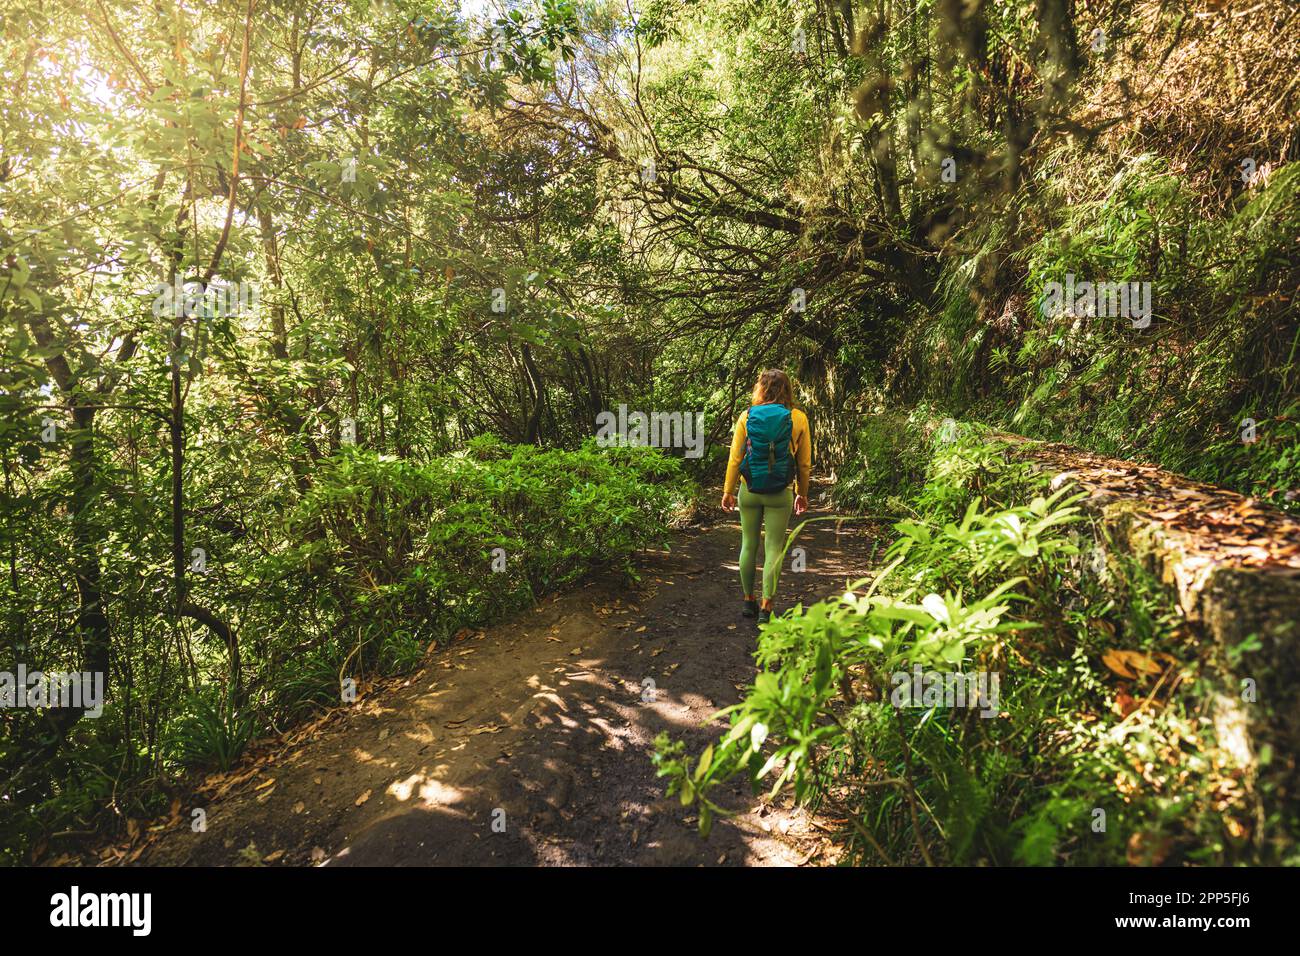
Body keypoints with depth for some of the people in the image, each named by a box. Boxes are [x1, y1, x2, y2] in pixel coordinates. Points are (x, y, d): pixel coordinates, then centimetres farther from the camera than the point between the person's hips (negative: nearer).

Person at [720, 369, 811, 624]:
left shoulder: (747, 417, -4)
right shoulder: (798, 418, -3)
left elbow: (735, 457, -2)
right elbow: (804, 463, 2)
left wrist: (728, 490, 7)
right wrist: (802, 493, 13)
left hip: (749, 491, 1)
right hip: (780, 495, -1)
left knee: (749, 545, 14)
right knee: (774, 548, 3)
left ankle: (749, 601, 24)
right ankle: (766, 607, 1)